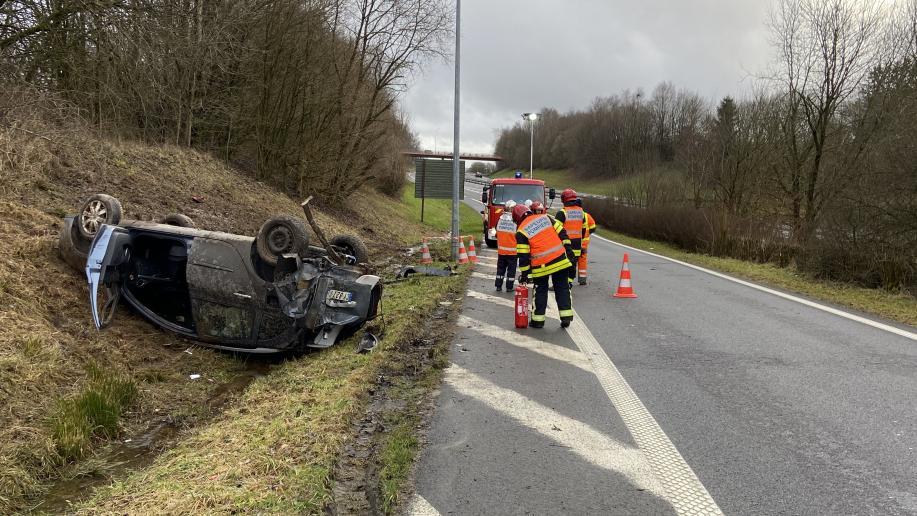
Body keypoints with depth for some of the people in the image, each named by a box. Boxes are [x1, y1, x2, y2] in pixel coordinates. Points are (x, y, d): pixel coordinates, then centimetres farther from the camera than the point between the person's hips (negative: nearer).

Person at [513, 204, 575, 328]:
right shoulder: (545, 217, 8)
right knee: (562, 288, 11)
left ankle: (538, 319, 17)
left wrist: (524, 274, 3)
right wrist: (569, 250, 9)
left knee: (541, 291, 13)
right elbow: (562, 233, 5)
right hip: (560, 260, 3)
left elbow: (523, 256, -3)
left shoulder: (521, 232, -2)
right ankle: (566, 317, 9)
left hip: (541, 266, -2)